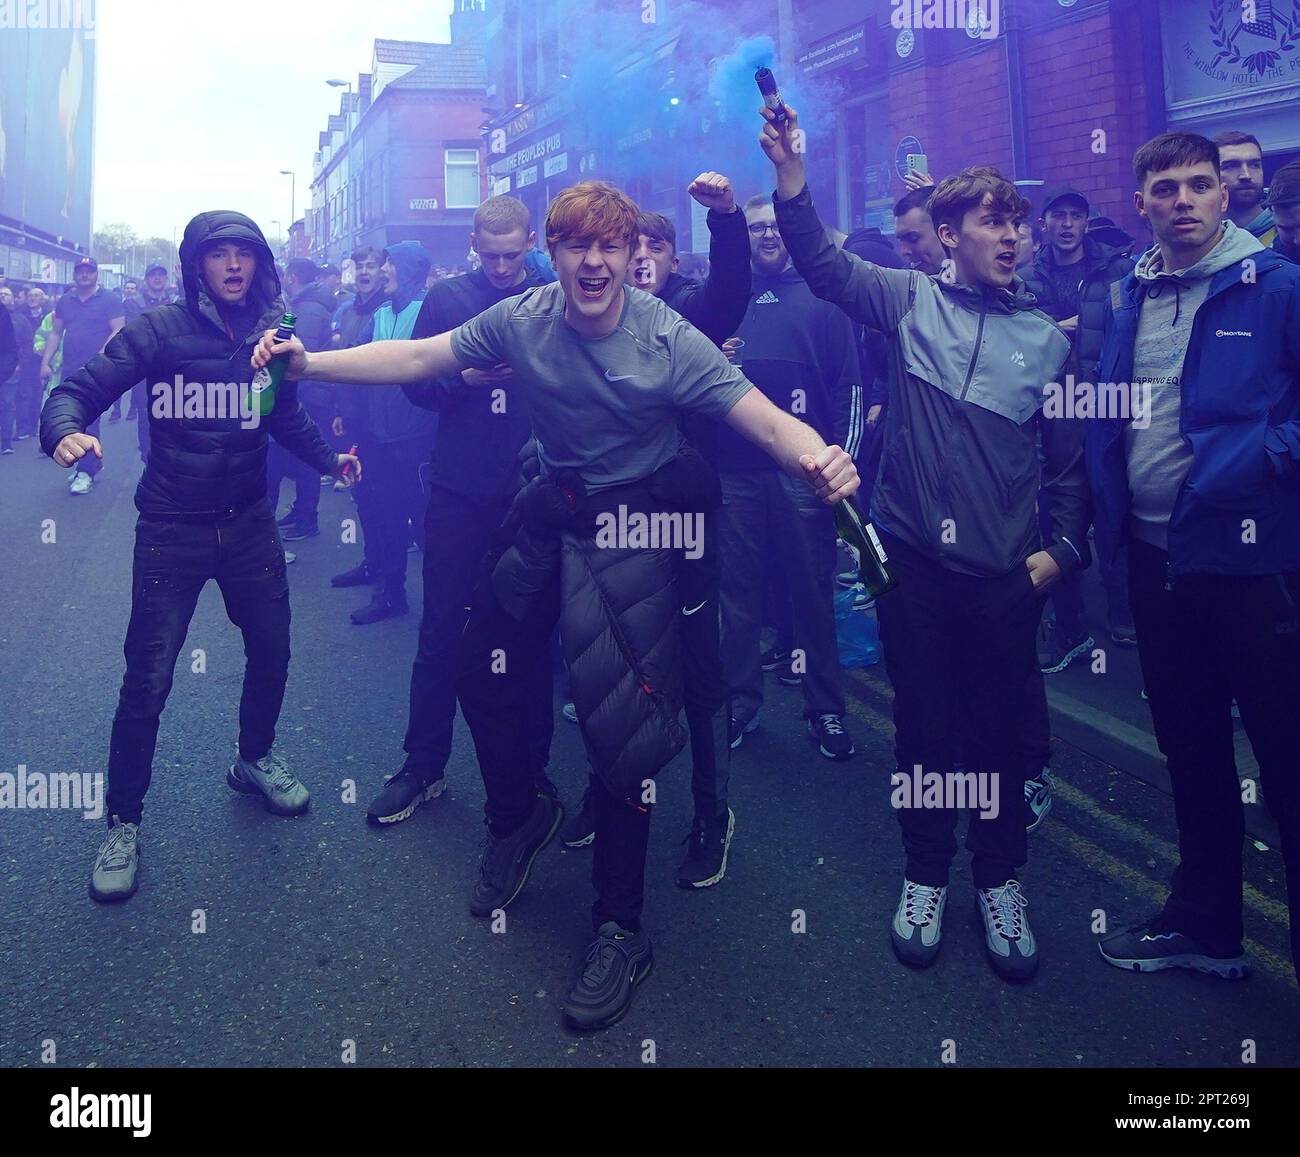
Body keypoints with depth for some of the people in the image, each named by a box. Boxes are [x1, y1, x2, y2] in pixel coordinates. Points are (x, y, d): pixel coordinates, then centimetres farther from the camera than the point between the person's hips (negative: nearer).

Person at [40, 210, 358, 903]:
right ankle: (124, 821, 16)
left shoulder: (270, 334, 2)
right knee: (147, 678, -3)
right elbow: (79, 390, -14)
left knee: (271, 652, 14)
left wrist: (328, 458, 0)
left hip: (248, 523, 4)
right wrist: (65, 431, -35)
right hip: (171, 531, -4)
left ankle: (254, 760, 42)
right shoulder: (160, 331, -10)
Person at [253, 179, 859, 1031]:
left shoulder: (670, 340, -19)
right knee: (485, 673, 12)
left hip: (634, 522, -5)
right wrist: (308, 363, -9)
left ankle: (621, 925, 12)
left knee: (620, 714, -6)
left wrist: (820, 459, -47)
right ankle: (521, 815, 44)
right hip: (553, 509, 5)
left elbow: (768, 421, -25)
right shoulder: (522, 320, -8)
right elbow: (416, 360, -1)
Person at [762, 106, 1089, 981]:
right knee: (923, 725, 9)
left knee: (1002, 729, 8)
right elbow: (822, 263, -2)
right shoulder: (913, 301, 4)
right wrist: (793, 177, -15)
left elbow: (1070, 458, 11)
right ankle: (927, 874, 29)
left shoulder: (1049, 337, 7)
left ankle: (1001, 878, 29)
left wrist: (1063, 547, 2)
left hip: (1006, 573, 1)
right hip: (913, 558, -1)